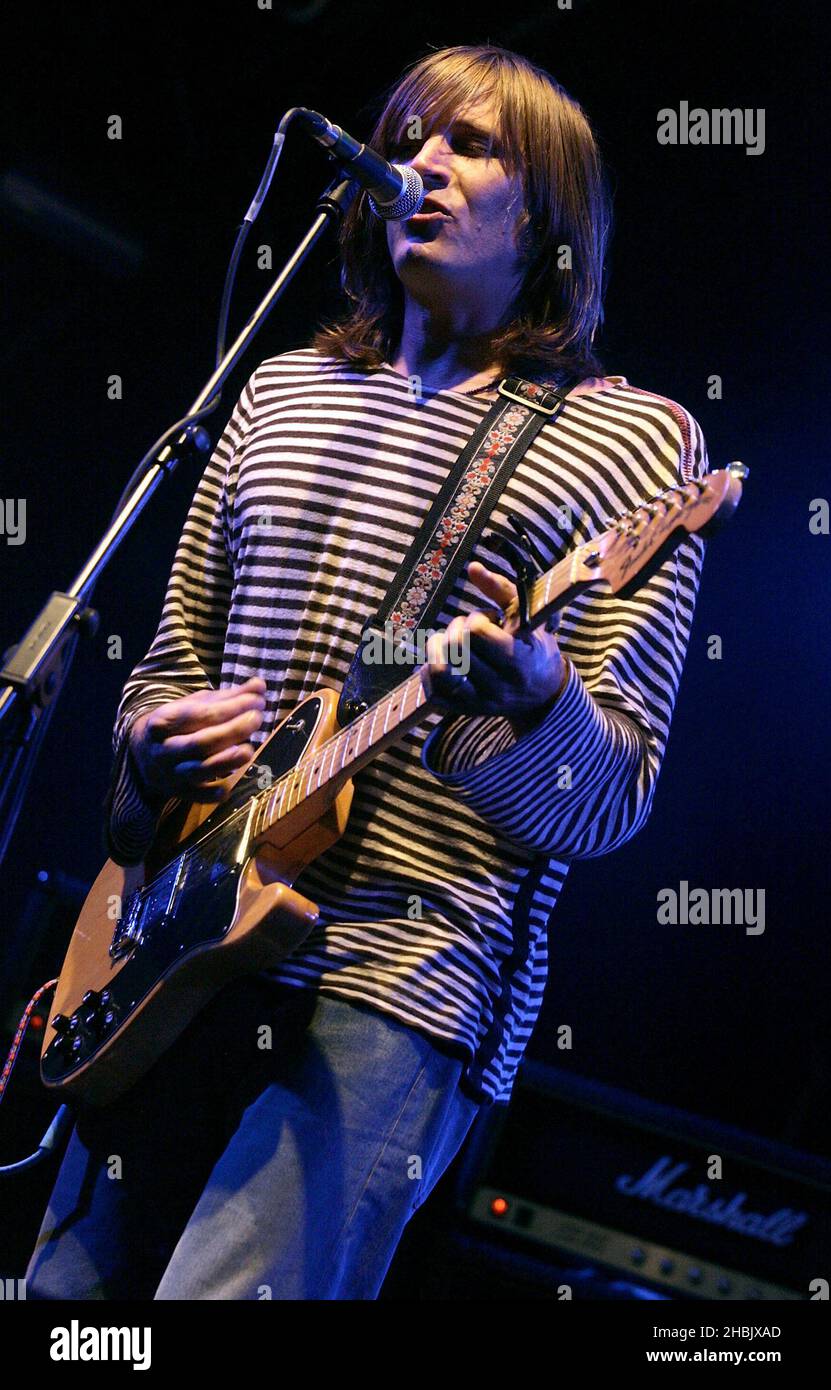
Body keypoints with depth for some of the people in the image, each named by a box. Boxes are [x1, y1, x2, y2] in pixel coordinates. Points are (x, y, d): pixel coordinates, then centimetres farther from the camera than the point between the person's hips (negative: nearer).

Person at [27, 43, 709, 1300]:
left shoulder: (633, 441, 2)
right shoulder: (281, 391, 17)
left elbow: (610, 802, -4)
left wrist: (528, 701, -26)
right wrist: (157, 741, -2)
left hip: (407, 973, -5)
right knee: (69, 1292, 9)